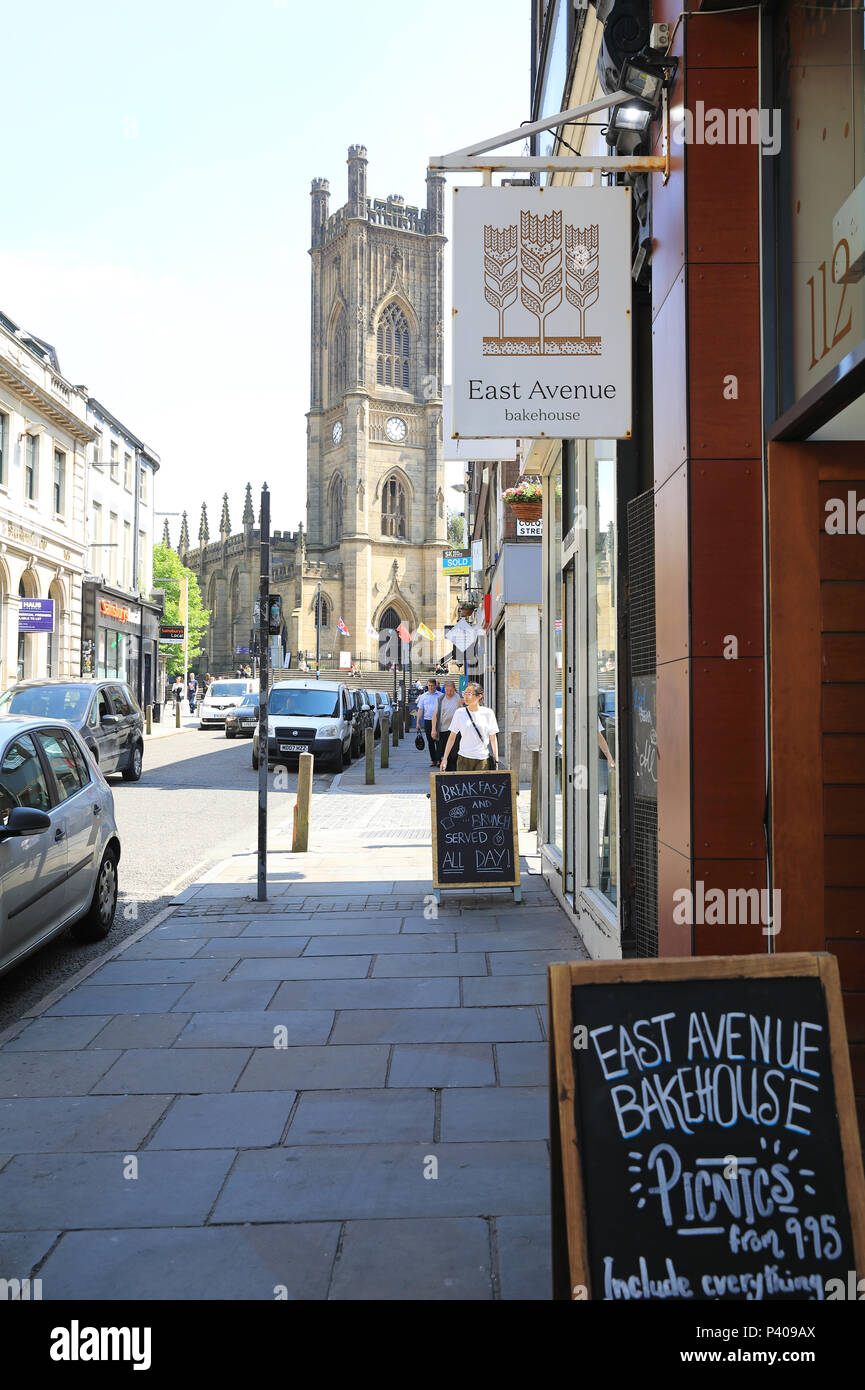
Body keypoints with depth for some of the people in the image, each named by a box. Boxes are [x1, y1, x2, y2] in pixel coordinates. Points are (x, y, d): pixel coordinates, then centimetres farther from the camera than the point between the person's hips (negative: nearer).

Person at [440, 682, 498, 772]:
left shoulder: (488, 713, 0)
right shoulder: (460, 713, 3)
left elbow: (493, 738, 6)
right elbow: (452, 736, 7)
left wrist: (496, 759, 5)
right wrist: (445, 759, 3)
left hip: (483, 760, -1)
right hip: (464, 758, 1)